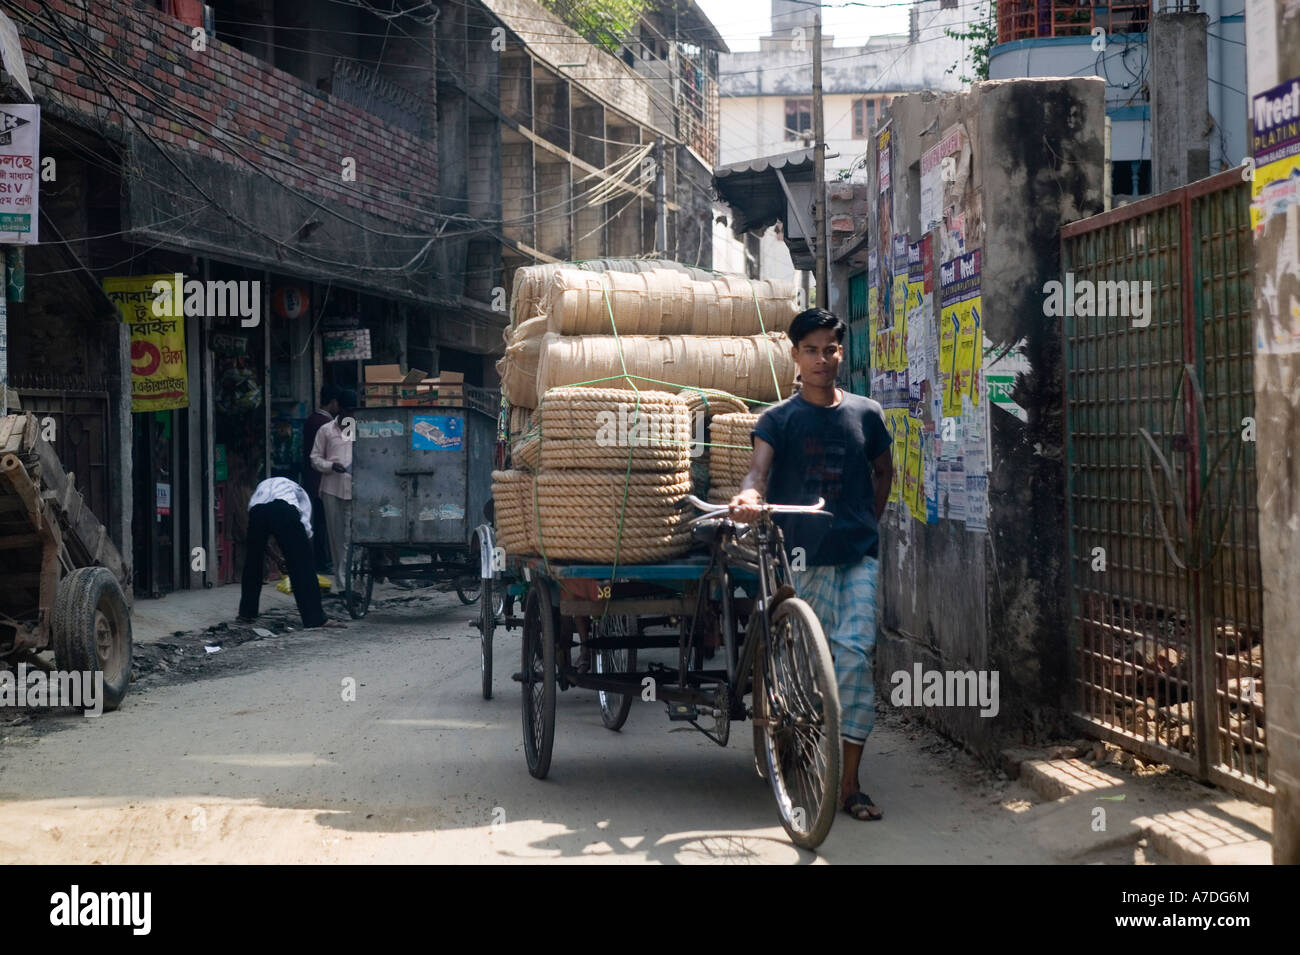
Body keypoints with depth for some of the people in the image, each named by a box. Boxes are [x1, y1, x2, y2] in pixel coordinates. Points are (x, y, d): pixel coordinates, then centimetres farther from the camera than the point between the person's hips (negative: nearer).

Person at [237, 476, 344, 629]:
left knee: (253, 561, 21)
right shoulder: (298, 491, 37)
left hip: (257, 510, 3)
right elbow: (306, 526, 26)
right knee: (302, 565, 3)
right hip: (285, 510, -3)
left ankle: (246, 614, 29)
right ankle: (315, 618, 0)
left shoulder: (261, 487, 45)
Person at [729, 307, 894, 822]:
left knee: (855, 652, -12)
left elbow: (883, 472, 24)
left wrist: (868, 523, 13)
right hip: (800, 554, -1)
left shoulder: (866, 413, 9)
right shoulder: (779, 419, 1)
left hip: (858, 553, 1)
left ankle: (849, 783, -8)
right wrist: (747, 497, -37)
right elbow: (758, 469, -15)